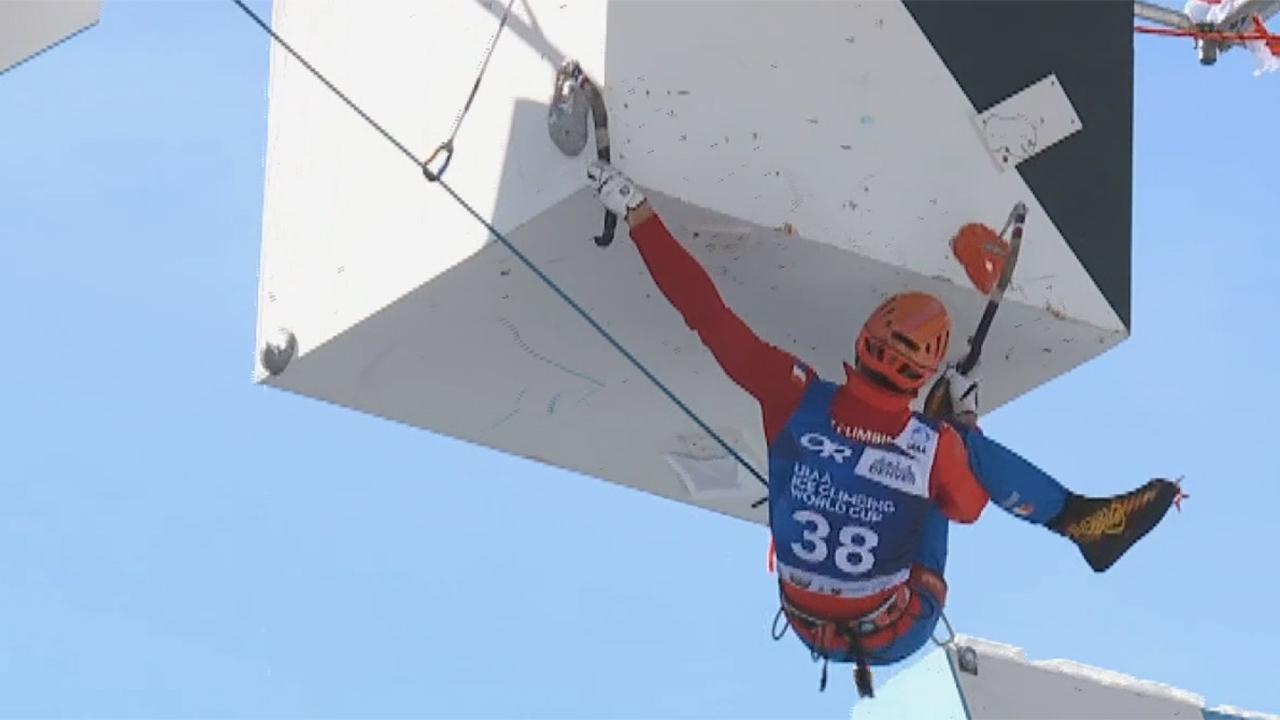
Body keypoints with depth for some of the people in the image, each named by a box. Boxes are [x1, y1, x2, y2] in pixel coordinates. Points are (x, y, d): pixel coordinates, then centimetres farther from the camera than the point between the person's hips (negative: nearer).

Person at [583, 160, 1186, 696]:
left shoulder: (795, 400, -25)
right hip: (896, 637, -3)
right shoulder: (939, 447, -27)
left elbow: (708, 317, -19)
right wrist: (967, 418, 13)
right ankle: (1080, 521, 27)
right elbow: (970, 507, -4)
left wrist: (638, 215, -11)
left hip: (805, 627, 3)